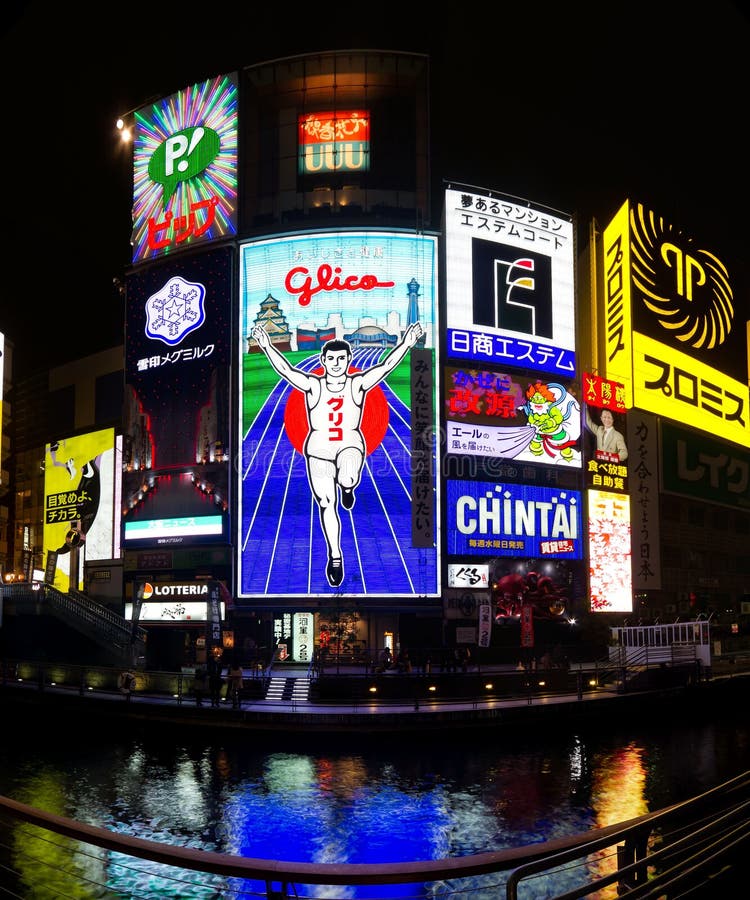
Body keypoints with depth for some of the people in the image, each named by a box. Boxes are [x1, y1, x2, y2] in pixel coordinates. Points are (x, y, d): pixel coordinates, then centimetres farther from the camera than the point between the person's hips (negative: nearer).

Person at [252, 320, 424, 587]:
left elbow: (385, 366, -10)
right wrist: (266, 346, -22)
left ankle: (347, 488, 5)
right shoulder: (313, 385, -4)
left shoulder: (358, 384, -3)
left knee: (347, 479, -35)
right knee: (326, 505, 5)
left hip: (350, 446, -1)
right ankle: (335, 556, 22)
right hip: (318, 450, 1)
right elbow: (285, 370, -12)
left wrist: (406, 344, -18)